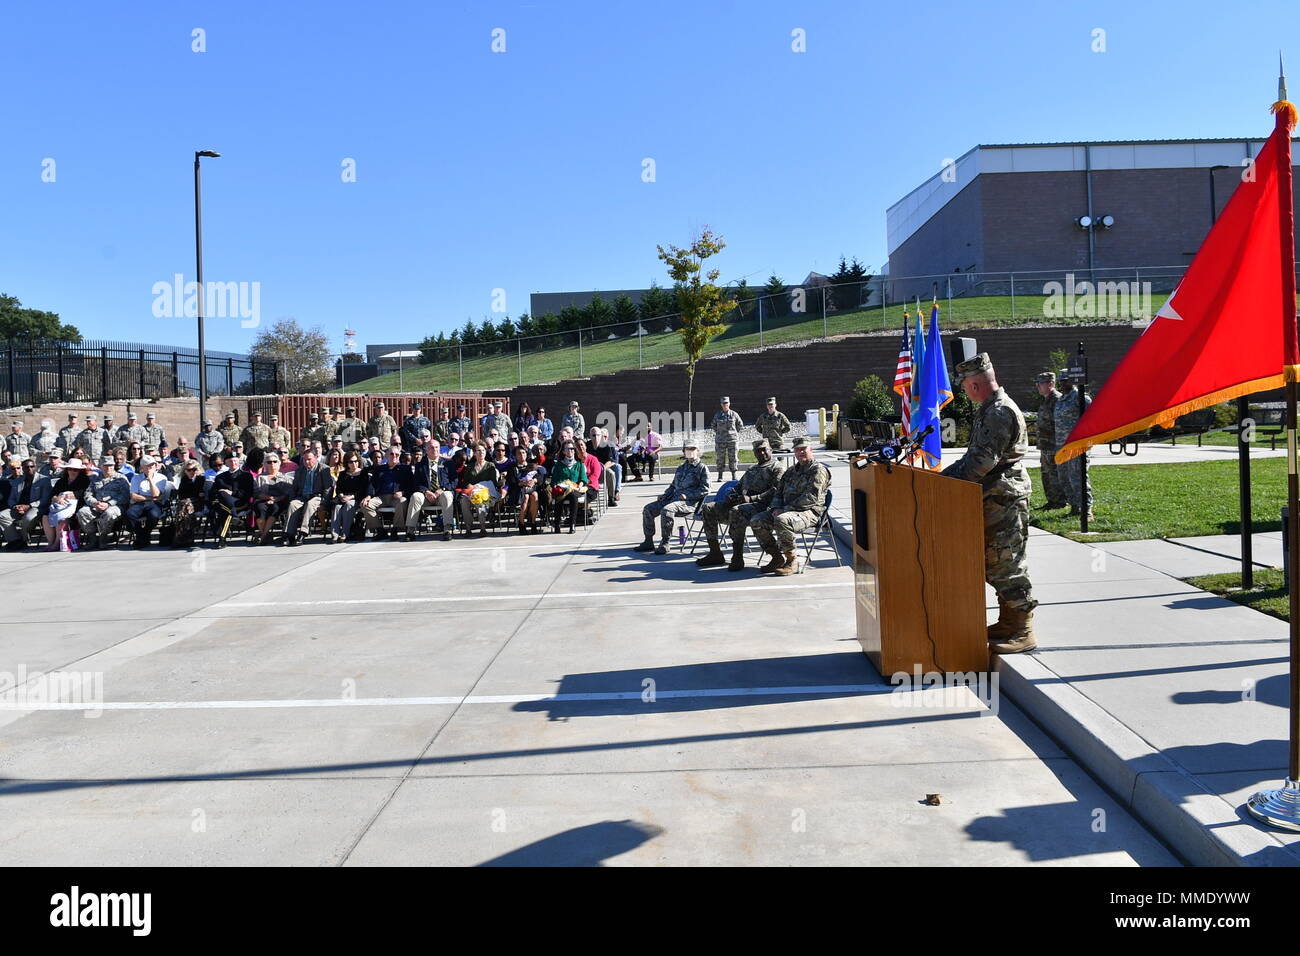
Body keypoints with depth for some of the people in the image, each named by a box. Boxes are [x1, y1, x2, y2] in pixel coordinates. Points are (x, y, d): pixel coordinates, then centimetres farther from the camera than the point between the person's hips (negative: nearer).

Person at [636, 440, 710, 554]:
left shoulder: (702, 468, 3)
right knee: (648, 509, -6)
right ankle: (648, 542, 0)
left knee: (666, 510, -36)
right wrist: (665, 494, 13)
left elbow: (704, 489, -5)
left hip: (690, 502, -8)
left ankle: (665, 543, -26)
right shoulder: (681, 468, 26)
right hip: (673, 498, 8)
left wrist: (687, 495, -15)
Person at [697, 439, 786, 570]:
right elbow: (738, 486, 35)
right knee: (708, 508, -6)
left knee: (736, 511, -39)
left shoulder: (777, 468, 5)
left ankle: (737, 558, -35)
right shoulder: (751, 470, 32)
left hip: (760, 505, -8)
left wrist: (752, 498, -19)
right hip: (739, 502, 8)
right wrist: (731, 496, 9)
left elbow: (776, 491, -10)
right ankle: (715, 553, -7)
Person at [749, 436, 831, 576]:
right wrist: (776, 508, 0)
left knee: (781, 520, -37)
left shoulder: (818, 470, -3)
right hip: (786, 511, 8)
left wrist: (785, 509, -17)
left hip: (809, 512, -8)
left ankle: (792, 560, -22)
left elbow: (811, 497, -15)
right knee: (756, 521, -9)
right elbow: (778, 492, 24)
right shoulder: (791, 471, 23)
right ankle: (777, 558, 0)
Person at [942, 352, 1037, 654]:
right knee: (993, 563, 16)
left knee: (1006, 565, -6)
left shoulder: (1001, 411, -18)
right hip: (993, 497, 11)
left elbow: (984, 459, -24)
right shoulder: (989, 409, 16)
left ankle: (1023, 631, 1)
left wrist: (950, 481, -18)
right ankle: (1008, 621, 26)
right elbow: (976, 454, 22)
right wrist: (947, 473, 14)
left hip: (1005, 499, -11)